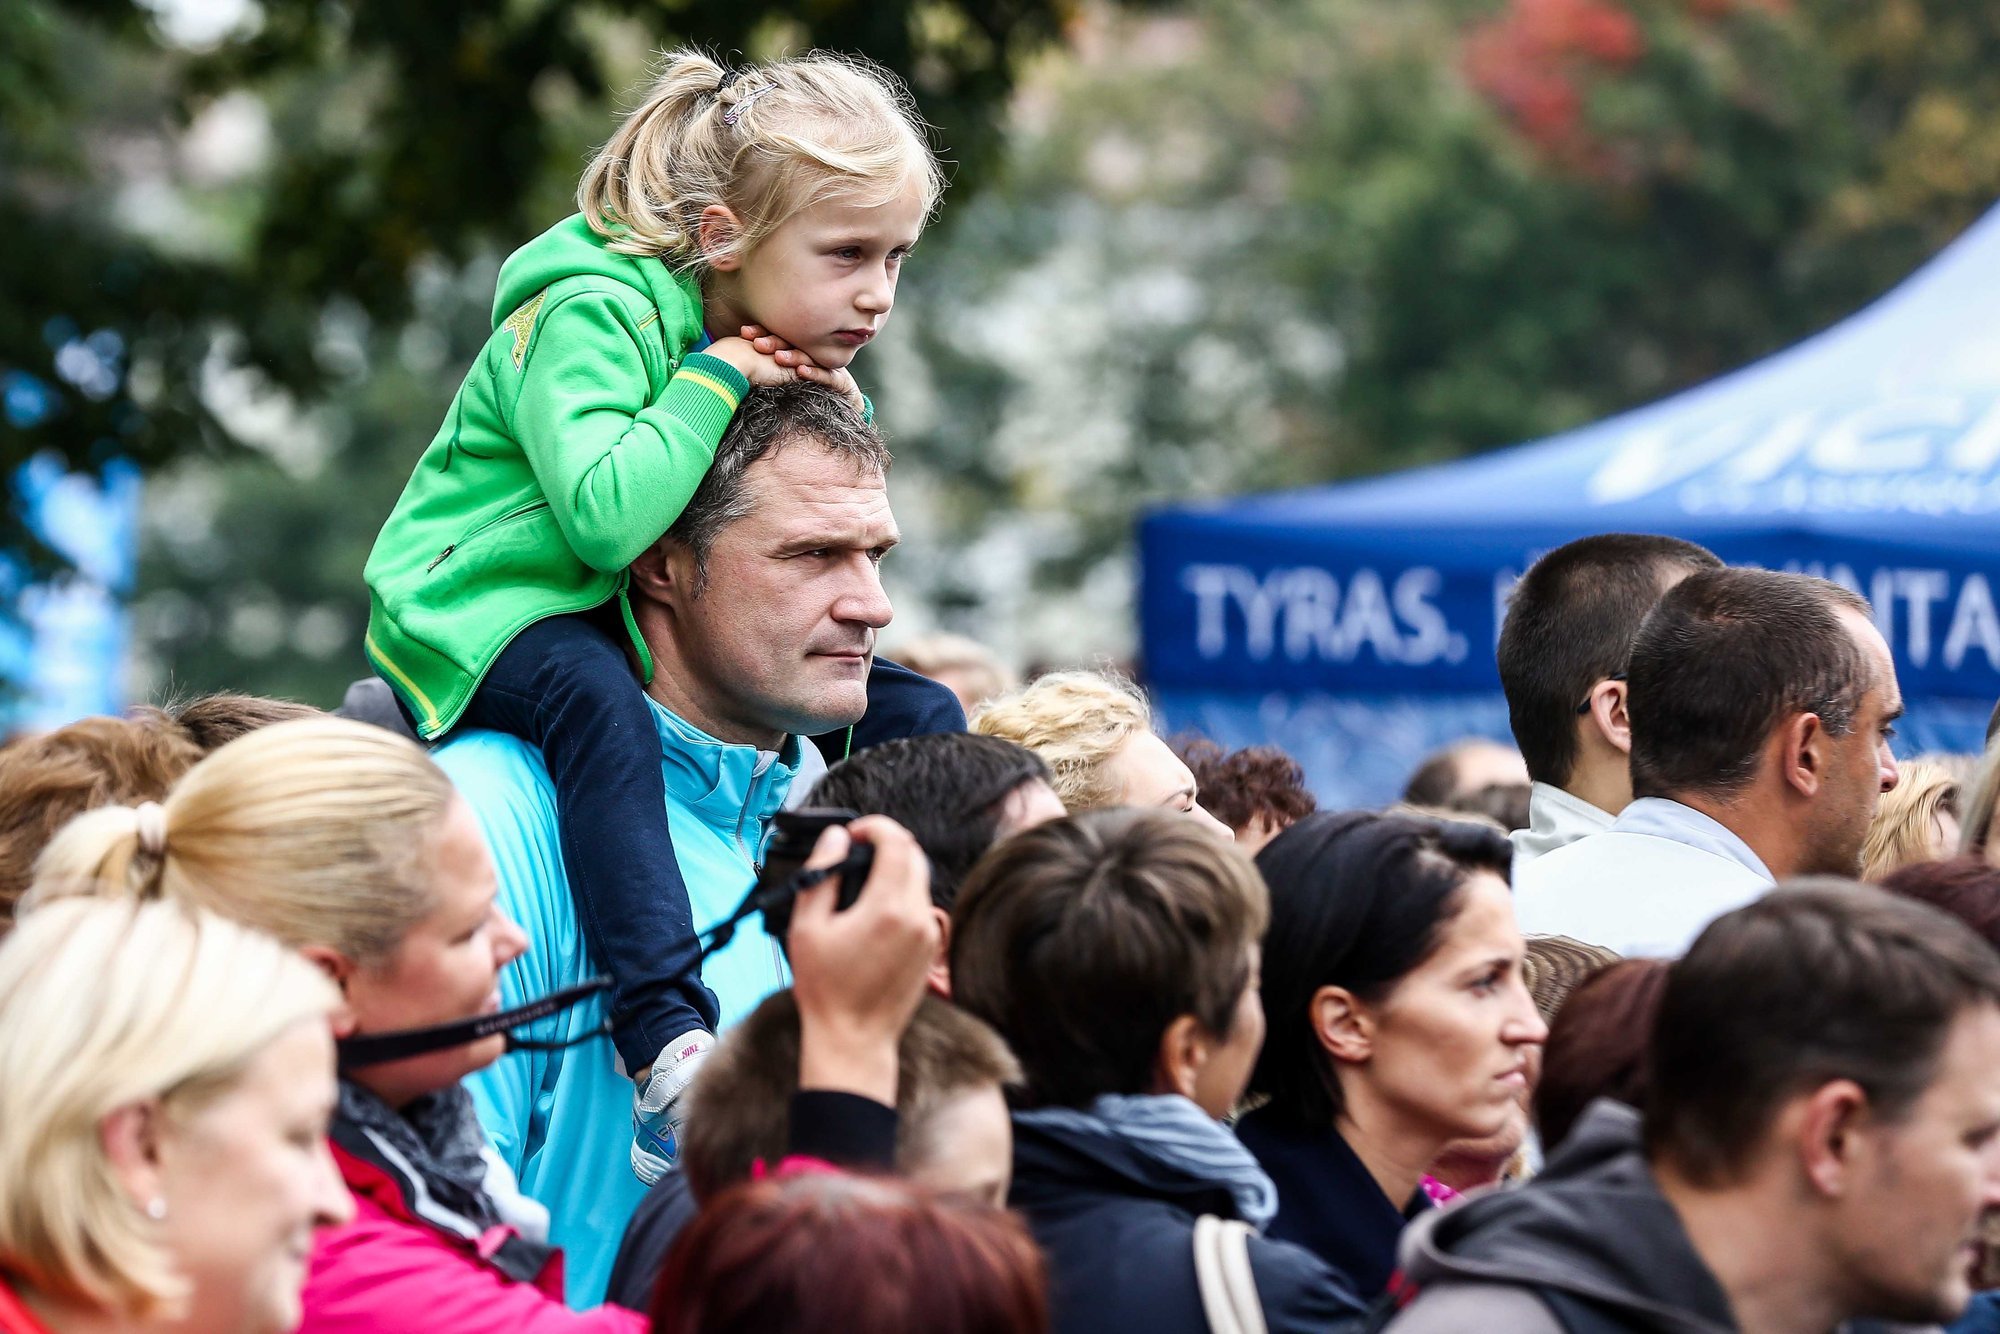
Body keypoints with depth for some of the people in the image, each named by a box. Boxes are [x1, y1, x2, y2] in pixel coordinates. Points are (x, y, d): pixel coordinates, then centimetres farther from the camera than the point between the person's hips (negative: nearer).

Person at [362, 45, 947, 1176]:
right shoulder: (591, 317, -22)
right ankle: (672, 1061, -52)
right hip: (483, 616, -9)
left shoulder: (784, 340, 5)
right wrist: (716, 384, -27)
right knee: (600, 702, -41)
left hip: (636, 622, 9)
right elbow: (606, 513, -37)